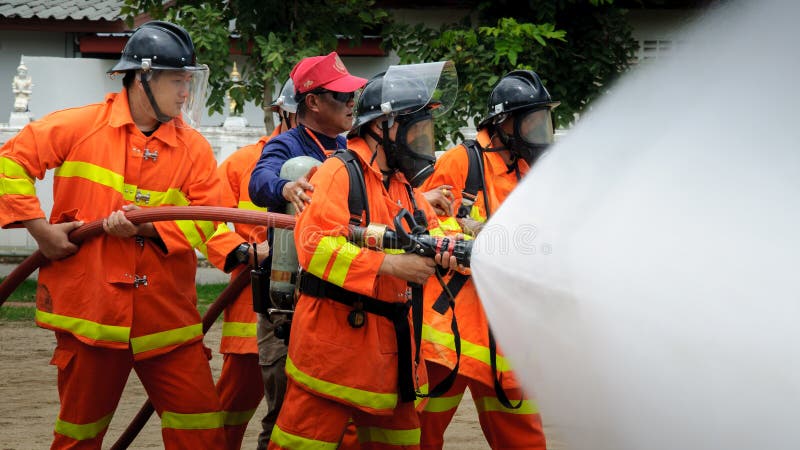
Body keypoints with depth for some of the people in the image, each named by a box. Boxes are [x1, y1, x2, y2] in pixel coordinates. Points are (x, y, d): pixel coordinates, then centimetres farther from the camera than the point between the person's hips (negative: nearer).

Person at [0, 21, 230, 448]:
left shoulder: (194, 148, 3)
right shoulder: (78, 126, -2)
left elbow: (204, 220, -1)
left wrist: (149, 227, -18)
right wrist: (41, 230, -5)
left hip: (166, 313, 2)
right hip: (89, 309, -1)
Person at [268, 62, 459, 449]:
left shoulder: (402, 185, 18)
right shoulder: (339, 173, -11)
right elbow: (315, 244, -23)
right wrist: (388, 264, -25)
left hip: (390, 343, 9)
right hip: (333, 341, -9)